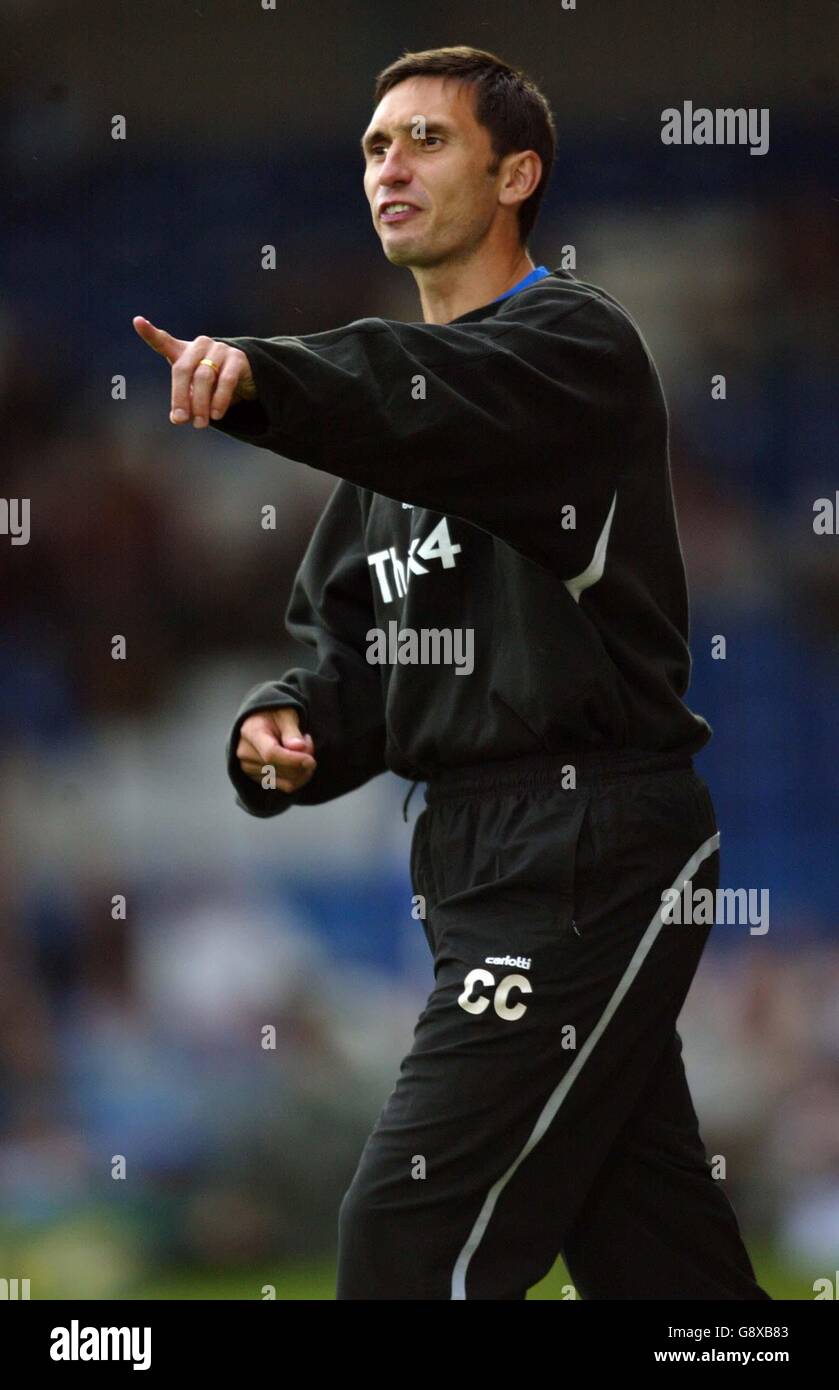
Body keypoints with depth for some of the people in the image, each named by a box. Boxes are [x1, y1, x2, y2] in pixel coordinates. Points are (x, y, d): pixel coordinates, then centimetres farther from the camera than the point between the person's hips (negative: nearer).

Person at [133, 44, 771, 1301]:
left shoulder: (576, 344, -7)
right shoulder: (400, 432, 20)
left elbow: (441, 403, -30)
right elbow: (350, 644, 19)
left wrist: (257, 377, -48)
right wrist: (290, 733, -3)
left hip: (588, 852, -9)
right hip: (477, 853, 9)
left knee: (415, 1240, -14)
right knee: (648, 1246, 11)